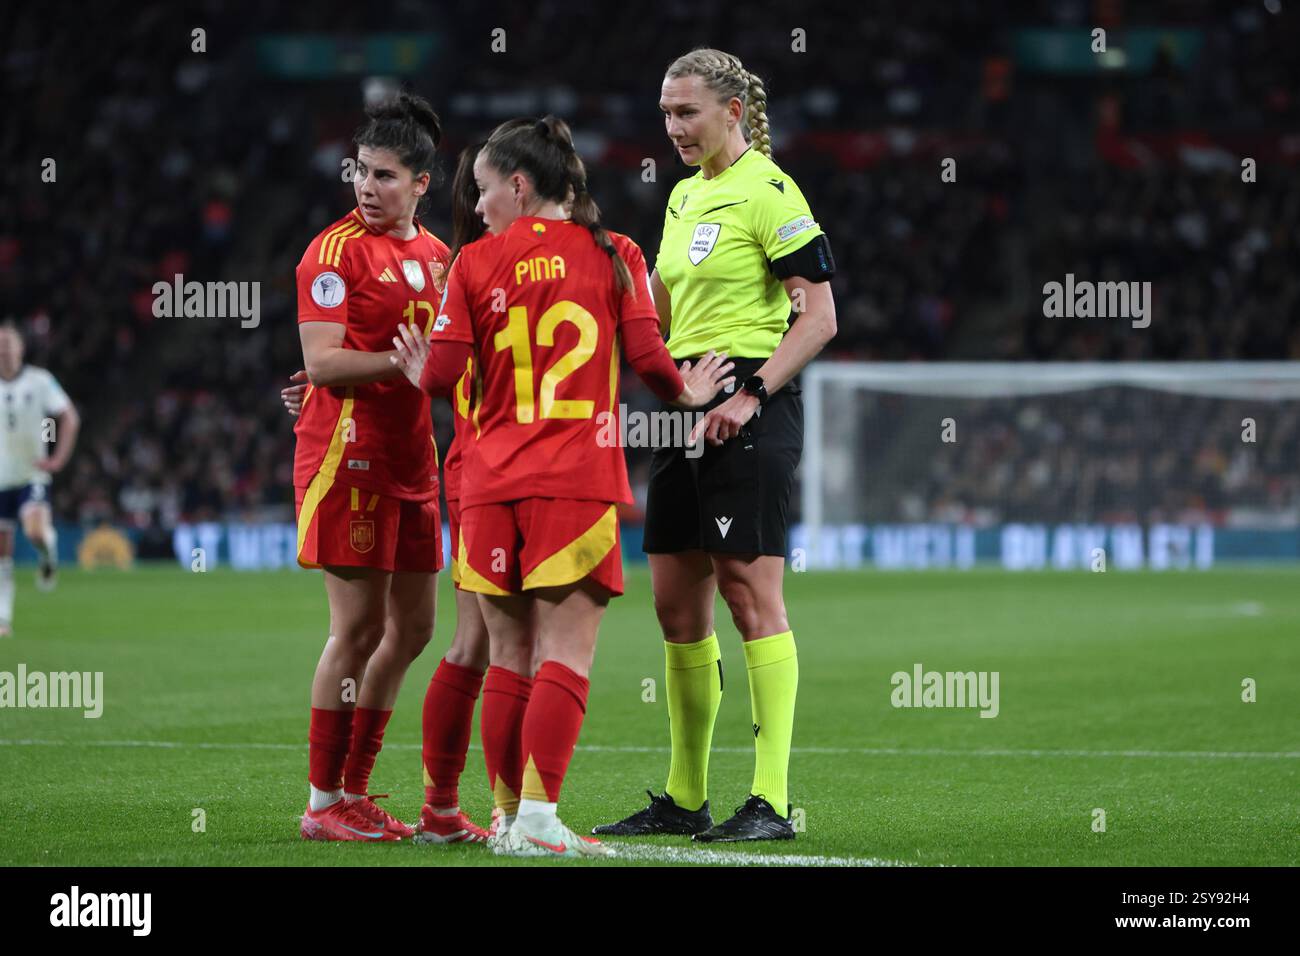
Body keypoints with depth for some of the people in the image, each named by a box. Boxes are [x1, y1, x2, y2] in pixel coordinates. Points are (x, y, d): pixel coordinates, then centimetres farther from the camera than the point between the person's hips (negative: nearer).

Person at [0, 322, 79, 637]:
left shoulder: (39, 381, -4)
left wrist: (58, 459, -9)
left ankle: (48, 553, 10)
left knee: (36, 531, -26)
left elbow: (70, 418, 1)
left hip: (32, 475, -2)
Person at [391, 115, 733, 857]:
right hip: (579, 481, -2)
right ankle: (539, 817, -15)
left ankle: (511, 816, 11)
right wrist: (688, 394, 17)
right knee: (568, 651, -4)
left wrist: (418, 373, 21)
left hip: (492, 481, 2)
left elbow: (444, 375, -1)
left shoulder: (476, 263, 4)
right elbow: (647, 357, -2)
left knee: (508, 651, 10)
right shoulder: (614, 254, 3)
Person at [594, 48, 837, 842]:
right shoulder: (685, 196, 16)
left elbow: (819, 317, -14)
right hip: (686, 412, 8)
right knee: (677, 602, 8)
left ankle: (772, 802, -6)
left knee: (750, 592, -8)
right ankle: (685, 799, 16)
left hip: (751, 415, -8)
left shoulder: (767, 193, -9)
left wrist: (751, 394, -20)